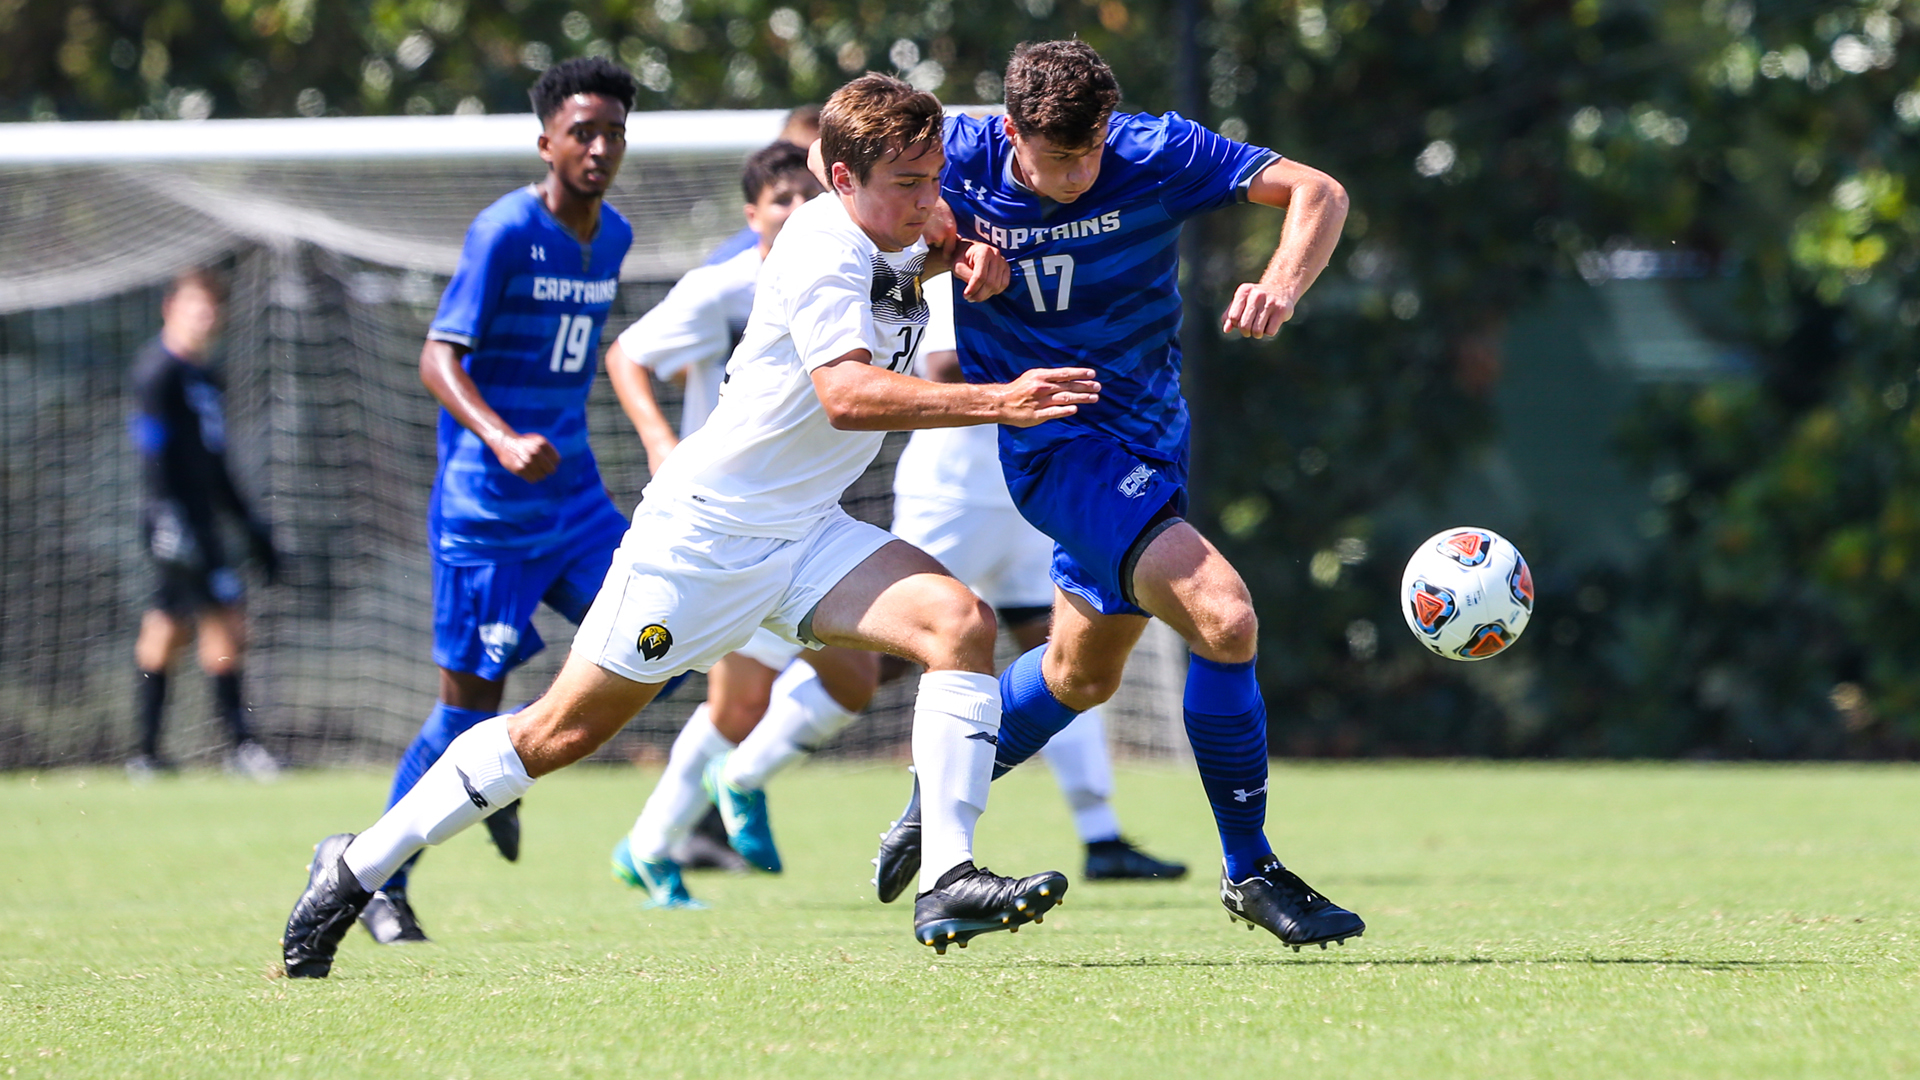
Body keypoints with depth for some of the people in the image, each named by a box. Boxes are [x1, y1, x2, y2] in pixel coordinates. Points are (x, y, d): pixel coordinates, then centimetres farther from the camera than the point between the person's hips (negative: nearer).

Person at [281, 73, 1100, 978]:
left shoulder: (892, 245, 5)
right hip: (703, 529, -8)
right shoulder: (823, 251, -21)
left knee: (960, 624, -16)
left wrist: (971, 250, 8)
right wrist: (994, 402, -44)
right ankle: (357, 866, 14)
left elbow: (935, 236, 32)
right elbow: (847, 393, -37)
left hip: (804, 534, 8)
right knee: (564, 731, 0)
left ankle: (946, 883, -19)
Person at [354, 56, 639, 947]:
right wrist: (501, 439, -35)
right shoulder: (505, 232, -14)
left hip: (573, 497, 7)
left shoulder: (613, 237, 8)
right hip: (485, 508, -7)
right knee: (469, 700, -4)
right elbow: (439, 357, -20)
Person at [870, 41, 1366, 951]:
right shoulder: (962, 160, -17)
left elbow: (1318, 193, -17)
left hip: (1148, 432, 5)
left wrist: (1281, 288, -38)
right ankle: (1249, 872, -10)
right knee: (1223, 617, -23)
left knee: (1082, 674, 23)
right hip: (1052, 441, -5)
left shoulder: (1157, 155, -16)